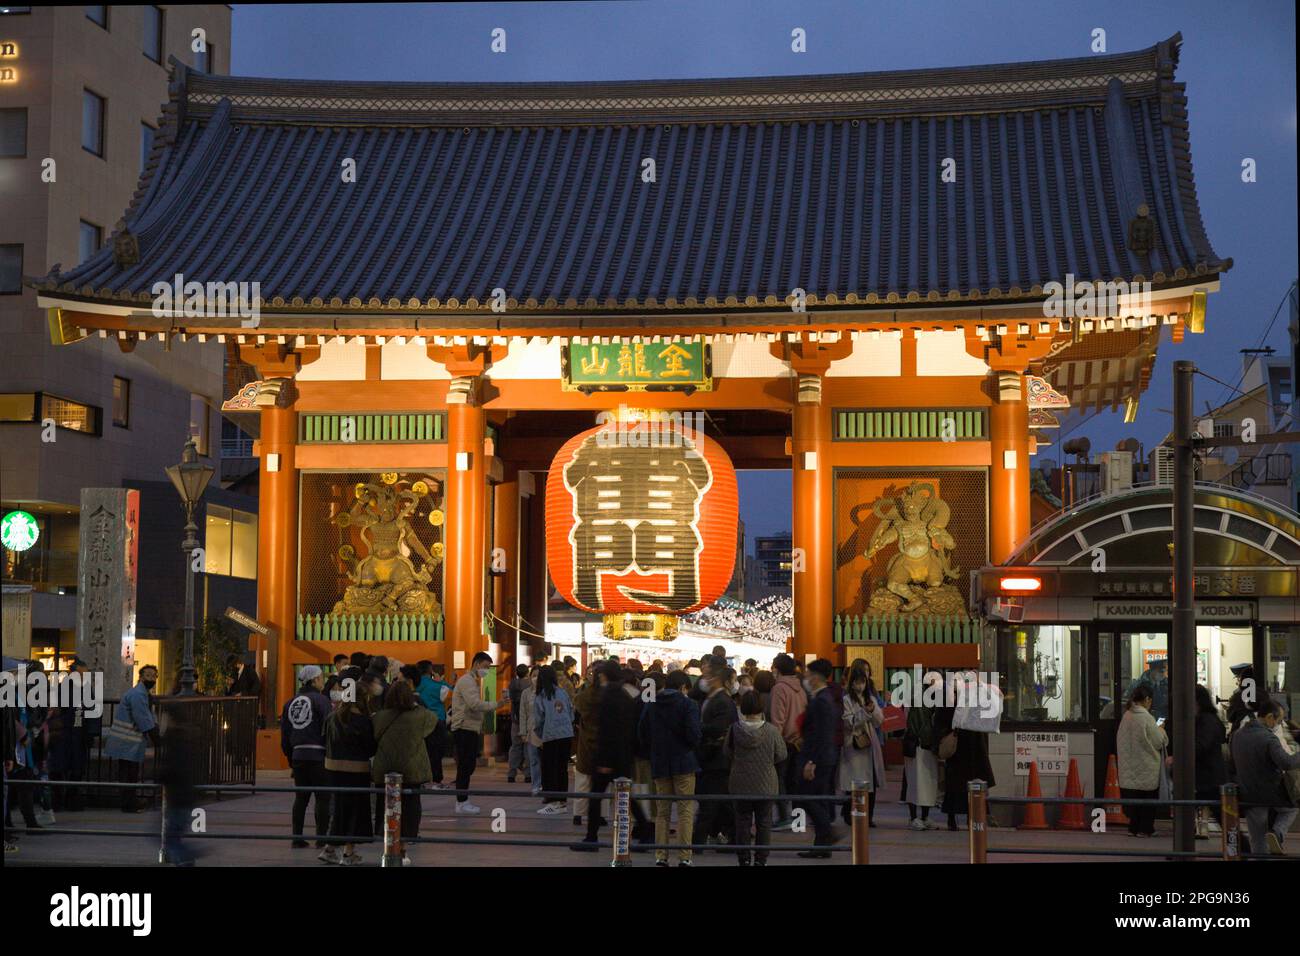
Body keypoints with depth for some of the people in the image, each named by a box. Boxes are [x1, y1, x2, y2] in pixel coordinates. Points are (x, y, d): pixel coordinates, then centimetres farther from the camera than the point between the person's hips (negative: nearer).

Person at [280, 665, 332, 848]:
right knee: (323, 797, 0)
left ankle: (297, 838, 13)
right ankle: (321, 838, -1)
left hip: (297, 755, 6)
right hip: (318, 755, -6)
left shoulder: (290, 703, 14)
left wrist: (291, 758, 22)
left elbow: (284, 736, 16)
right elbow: (328, 728, -13)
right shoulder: (320, 700, -7)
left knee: (301, 797, 13)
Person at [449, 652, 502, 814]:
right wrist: (495, 705, -24)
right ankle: (461, 802, -2)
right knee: (465, 766, -6)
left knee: (469, 765, 12)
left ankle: (463, 801, 17)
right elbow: (475, 704, -26)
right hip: (464, 729, -10)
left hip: (471, 729, 10)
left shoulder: (474, 681, 21)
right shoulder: (467, 681, -13)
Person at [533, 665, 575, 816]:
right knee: (562, 768, 11)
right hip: (567, 735, 4)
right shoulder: (563, 693, 4)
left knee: (549, 769, 3)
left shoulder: (539, 697, -4)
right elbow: (572, 714, 9)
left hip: (550, 737, -4)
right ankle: (561, 802, 16)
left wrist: (540, 735, 15)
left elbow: (538, 720, -2)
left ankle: (552, 802, -2)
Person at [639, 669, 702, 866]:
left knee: (662, 812, 11)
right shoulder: (687, 704, -9)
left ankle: (660, 855, 8)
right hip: (683, 762, -4)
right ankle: (684, 856, -5)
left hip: (659, 764, 4)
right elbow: (693, 733, -16)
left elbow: (642, 733, 5)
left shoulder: (650, 705, 5)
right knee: (686, 811, 0)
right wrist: (693, 745, 5)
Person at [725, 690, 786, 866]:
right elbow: (781, 755, -3)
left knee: (742, 822, 10)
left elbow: (727, 753, 0)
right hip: (766, 785, -1)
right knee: (764, 822, 10)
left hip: (740, 784, 1)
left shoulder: (735, 729, -11)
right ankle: (760, 859, 10)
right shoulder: (771, 731, -13)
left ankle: (743, 859, 11)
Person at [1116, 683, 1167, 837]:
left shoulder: (1126, 716, 3)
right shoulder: (1146, 718, -18)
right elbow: (1159, 742, -13)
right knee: (1147, 798, 5)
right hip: (1146, 767, -6)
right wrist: (1162, 732, 10)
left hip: (1129, 765, 6)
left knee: (1133, 797, 12)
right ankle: (1145, 828, 8)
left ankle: (1134, 827, 14)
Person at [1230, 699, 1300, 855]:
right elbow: (1286, 763, -31)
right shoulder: (1269, 738, -22)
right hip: (1273, 793, -5)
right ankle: (1277, 834, 2)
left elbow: (1232, 762, 13)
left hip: (1249, 795, 5)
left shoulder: (1237, 735, 1)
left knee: (1257, 842, 15)